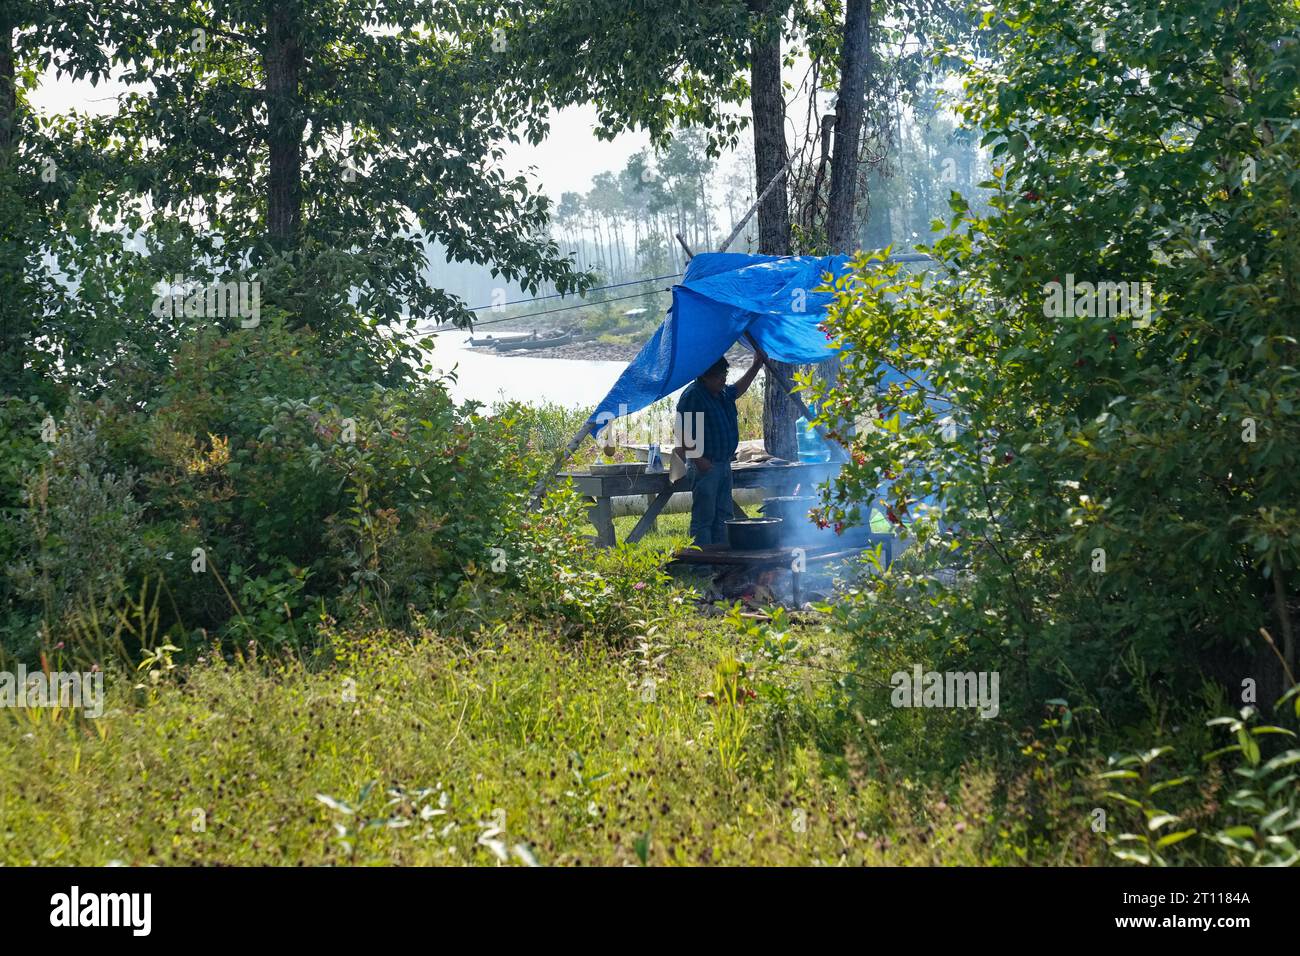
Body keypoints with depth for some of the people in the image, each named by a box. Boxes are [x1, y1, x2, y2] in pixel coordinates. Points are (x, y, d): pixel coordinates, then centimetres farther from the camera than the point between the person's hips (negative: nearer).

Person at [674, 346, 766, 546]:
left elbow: (739, 389, 37)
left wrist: (756, 366, 29)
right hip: (705, 467, -9)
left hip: (724, 464, 9)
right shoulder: (692, 396, -15)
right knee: (703, 518, -7)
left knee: (723, 516, 13)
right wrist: (698, 460, -24)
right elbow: (682, 432, -19)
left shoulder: (723, 393, 12)